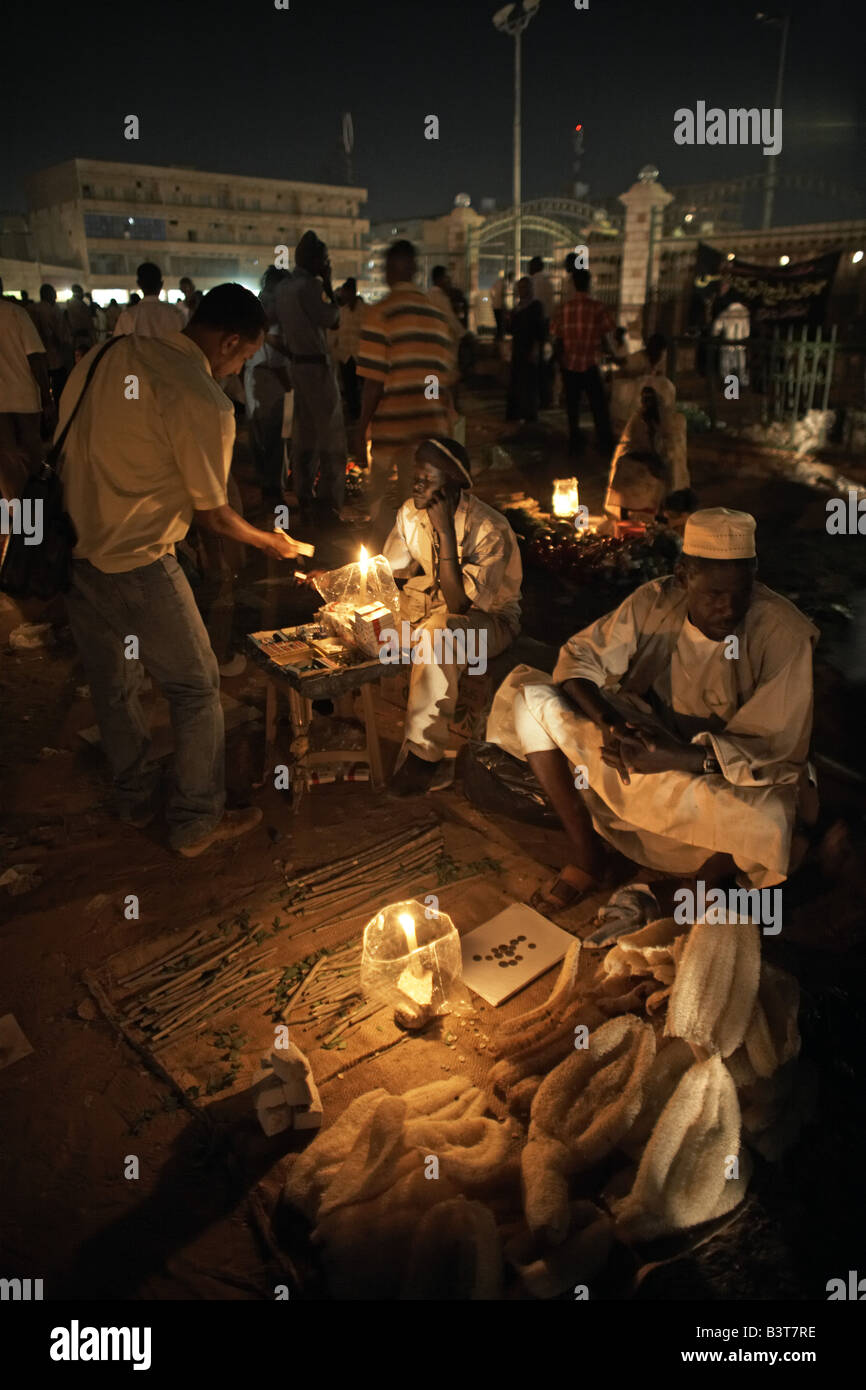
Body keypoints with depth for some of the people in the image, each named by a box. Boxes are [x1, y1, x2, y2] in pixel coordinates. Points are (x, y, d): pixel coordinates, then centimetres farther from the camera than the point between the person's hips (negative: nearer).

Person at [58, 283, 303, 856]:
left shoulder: (111, 353, 4)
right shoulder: (205, 404, -19)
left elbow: (64, 437, 12)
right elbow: (213, 514, -9)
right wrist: (270, 541, 9)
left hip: (71, 547, 8)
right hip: (136, 566, -8)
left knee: (113, 684, 21)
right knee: (197, 689, 9)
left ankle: (136, 798, 40)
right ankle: (196, 822, 20)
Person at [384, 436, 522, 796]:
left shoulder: (490, 530, -26)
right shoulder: (411, 512, -6)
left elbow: (458, 602, -30)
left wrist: (444, 530, -33)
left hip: (488, 618, -7)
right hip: (428, 605, 7)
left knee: (437, 635, -37)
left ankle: (424, 752, -26)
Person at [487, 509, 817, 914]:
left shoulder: (784, 633, -19)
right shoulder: (656, 601, -10)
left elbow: (776, 748, -20)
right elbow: (578, 657, -6)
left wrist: (679, 757, -33)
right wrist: (609, 724, -26)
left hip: (724, 776, -3)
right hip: (638, 741, 3)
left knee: (768, 817, -39)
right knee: (529, 694, -13)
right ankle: (585, 854, -7)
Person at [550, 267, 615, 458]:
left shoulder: (564, 308, -2)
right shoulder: (597, 307, -9)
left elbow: (557, 340, 2)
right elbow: (606, 336, -5)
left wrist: (560, 360, 13)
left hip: (569, 365, 2)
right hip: (590, 365, -2)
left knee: (572, 407, 13)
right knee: (599, 408, 6)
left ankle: (574, 445, 17)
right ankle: (606, 447, 7)